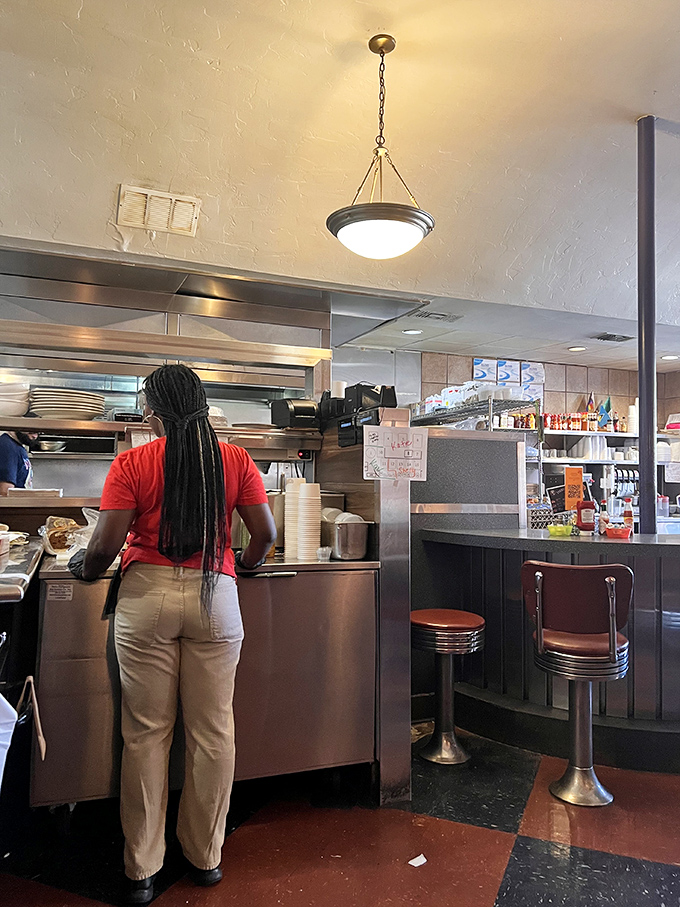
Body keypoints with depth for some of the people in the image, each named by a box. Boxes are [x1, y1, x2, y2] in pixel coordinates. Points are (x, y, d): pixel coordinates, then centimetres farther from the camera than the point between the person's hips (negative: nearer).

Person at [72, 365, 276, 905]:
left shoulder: (132, 464, -4)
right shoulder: (234, 459, 1)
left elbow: (107, 543, -8)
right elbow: (265, 533, -1)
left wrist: (86, 572, 13)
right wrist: (246, 565, 19)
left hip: (147, 596, -1)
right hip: (215, 596, 1)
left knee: (146, 732, 11)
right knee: (212, 730, 12)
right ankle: (206, 858, 28)